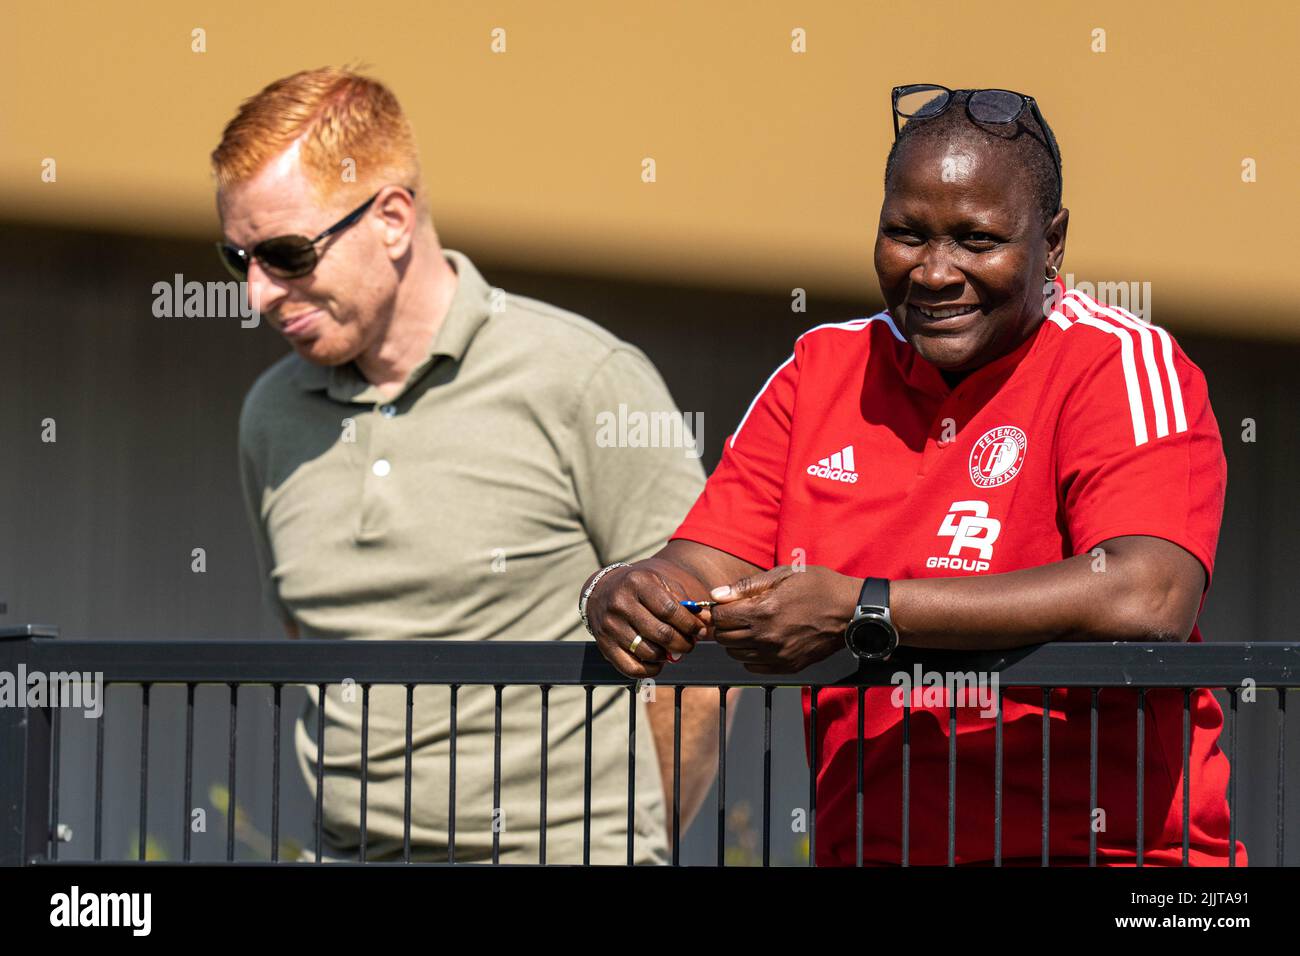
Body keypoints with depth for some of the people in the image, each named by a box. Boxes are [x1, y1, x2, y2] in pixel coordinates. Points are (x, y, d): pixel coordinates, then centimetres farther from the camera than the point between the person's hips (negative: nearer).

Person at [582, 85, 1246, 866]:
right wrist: (629, 597, -11)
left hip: (1099, 848, -4)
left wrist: (860, 611, -18)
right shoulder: (823, 370, 16)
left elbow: (1148, 597, -18)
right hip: (866, 846, 4)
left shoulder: (1122, 364, -2)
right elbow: (701, 573, 13)